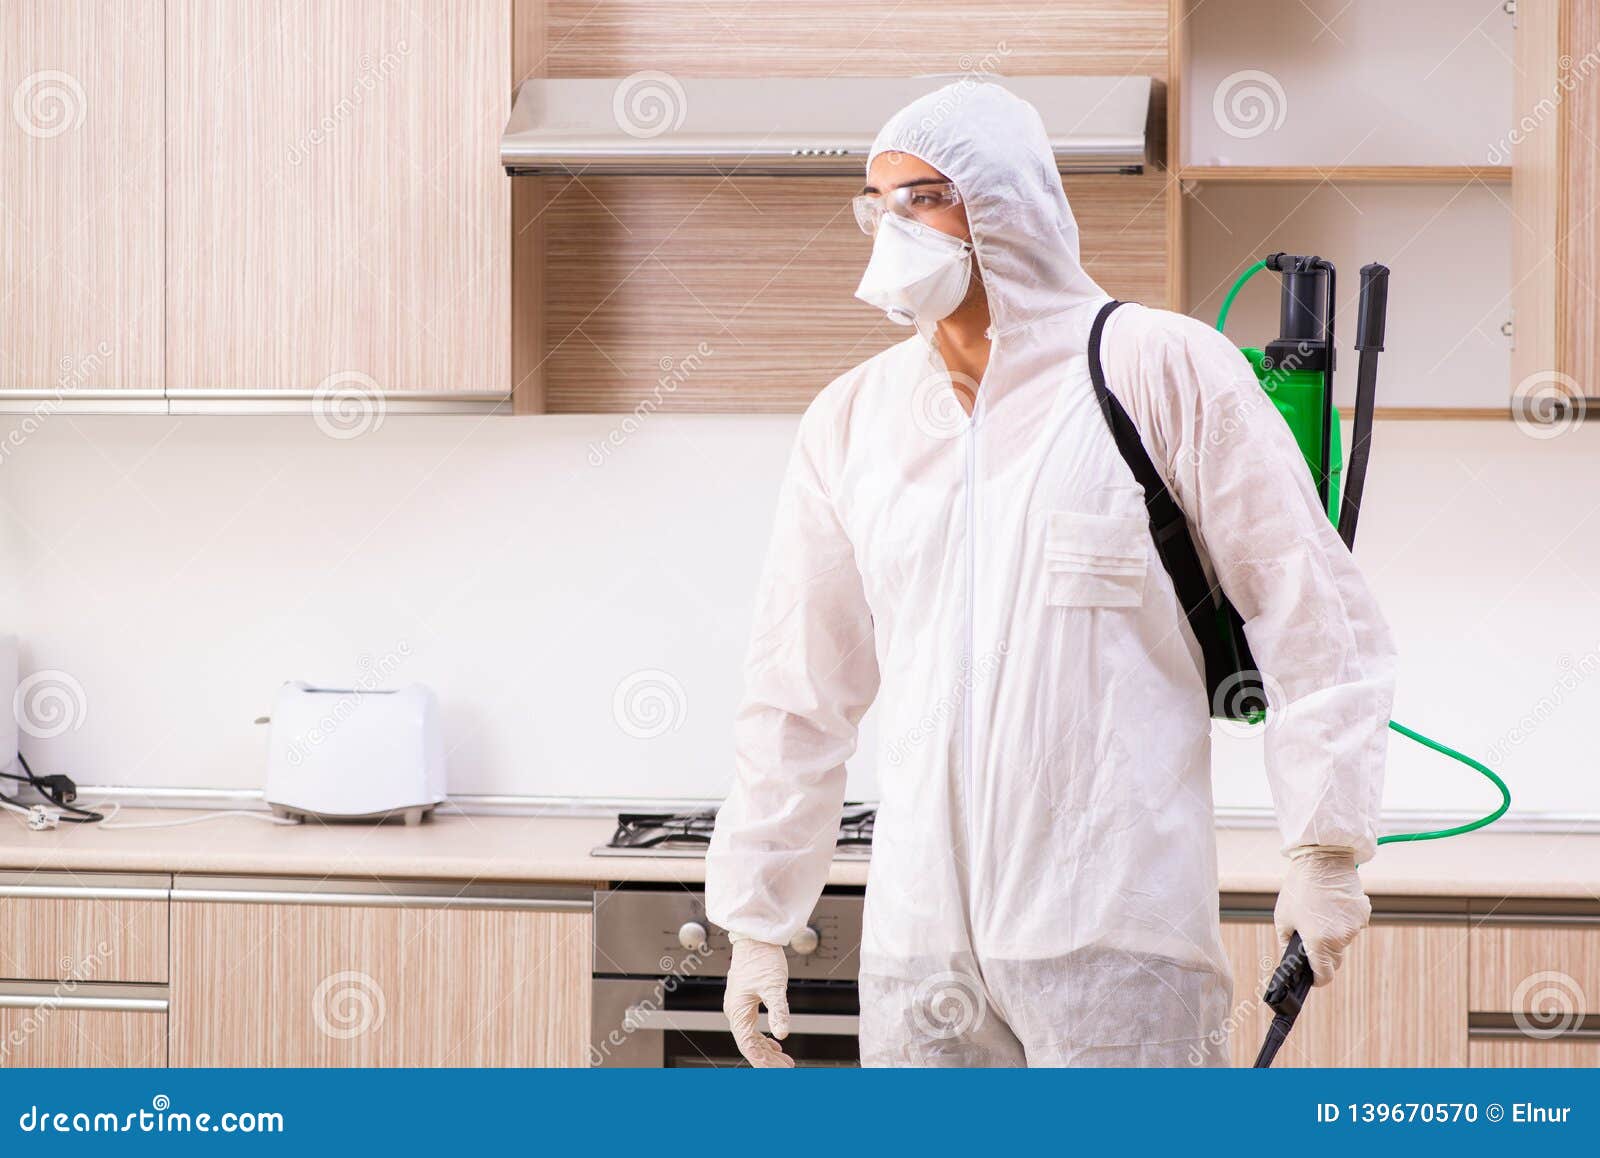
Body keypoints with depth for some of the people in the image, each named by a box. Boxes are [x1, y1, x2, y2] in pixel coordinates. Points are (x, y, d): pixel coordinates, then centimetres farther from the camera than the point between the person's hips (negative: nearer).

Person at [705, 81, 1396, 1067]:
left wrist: (1325, 848, -6)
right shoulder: (854, 418, 11)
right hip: (918, 939, 4)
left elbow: (1314, 618, -2)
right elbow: (798, 693, 16)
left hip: (1114, 936, -4)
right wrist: (757, 915, 16)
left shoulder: (1163, 371, -2)